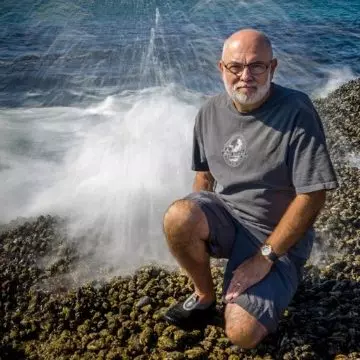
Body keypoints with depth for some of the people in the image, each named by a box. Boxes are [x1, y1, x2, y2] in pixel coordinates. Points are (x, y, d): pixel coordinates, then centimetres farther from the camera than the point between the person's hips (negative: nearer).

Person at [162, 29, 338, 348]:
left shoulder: (297, 112, -18)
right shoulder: (210, 112, -1)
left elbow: (313, 196, -18)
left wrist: (264, 257, -18)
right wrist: (197, 224, -2)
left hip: (278, 237, -4)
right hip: (224, 215, 4)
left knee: (242, 334, -19)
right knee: (178, 216, -30)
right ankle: (204, 296, -1)